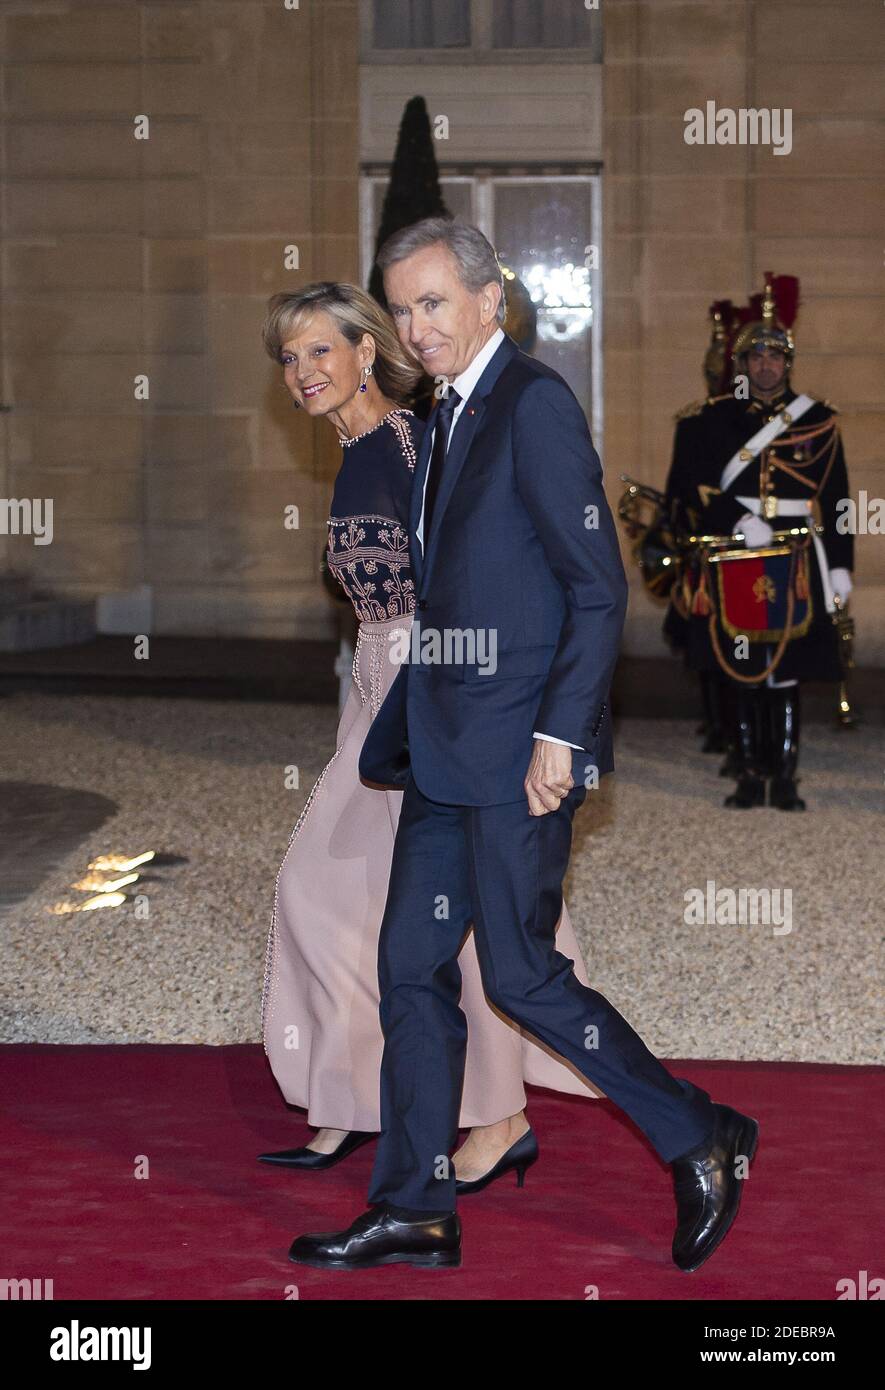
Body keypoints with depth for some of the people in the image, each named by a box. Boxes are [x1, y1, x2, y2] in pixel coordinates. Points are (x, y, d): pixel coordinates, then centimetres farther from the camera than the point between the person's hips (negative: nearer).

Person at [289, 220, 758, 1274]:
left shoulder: (535, 405, -11)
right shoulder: (443, 422, 17)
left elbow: (599, 586, -15)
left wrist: (560, 733, -19)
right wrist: (399, 733, 17)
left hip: (520, 748, -9)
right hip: (447, 750, 9)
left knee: (520, 974, -6)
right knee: (411, 968, 8)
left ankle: (703, 1142, 10)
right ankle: (413, 1213, 16)